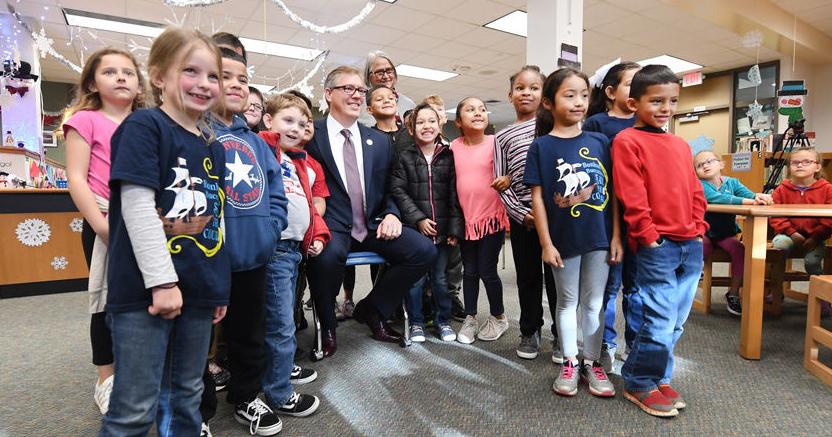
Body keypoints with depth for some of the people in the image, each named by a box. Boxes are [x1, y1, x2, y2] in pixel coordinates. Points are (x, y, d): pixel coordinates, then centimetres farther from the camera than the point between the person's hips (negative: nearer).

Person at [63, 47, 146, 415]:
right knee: (109, 301, 6)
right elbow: (76, 179, -8)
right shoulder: (85, 120, -1)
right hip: (107, 226, -4)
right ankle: (106, 380, 22)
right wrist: (100, 224, -19)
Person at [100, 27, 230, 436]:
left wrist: (220, 286, 14)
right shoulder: (144, 126, -7)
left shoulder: (214, 147, 13)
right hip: (145, 289, -6)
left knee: (186, 398, 17)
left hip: (198, 290, 7)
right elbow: (137, 206, -15)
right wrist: (162, 281, -18)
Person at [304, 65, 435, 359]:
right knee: (329, 254, -37)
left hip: (371, 225, 5)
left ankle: (372, 309, 8)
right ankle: (326, 325, -3)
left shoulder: (379, 141, 16)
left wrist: (391, 214, -3)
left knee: (424, 250, -15)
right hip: (332, 227, -4)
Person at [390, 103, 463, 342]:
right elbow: (397, 190, -3)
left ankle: (443, 320, 28)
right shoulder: (405, 156, 2)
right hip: (414, 228, -1)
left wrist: (455, 228, -3)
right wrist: (418, 218, -11)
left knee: (440, 278, 10)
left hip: (441, 229, 1)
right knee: (415, 278, 3)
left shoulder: (448, 156, 5)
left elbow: (454, 194, 3)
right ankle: (416, 322, 22)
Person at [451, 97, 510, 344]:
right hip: (466, 219, 3)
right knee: (469, 271, 12)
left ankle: (498, 317, 26)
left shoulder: (495, 142, -7)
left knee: (487, 271, 3)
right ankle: (470, 319, 27)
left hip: (492, 217, -3)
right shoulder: (454, 147, 3)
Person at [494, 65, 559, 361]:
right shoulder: (503, 136, 11)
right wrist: (520, 214, -5)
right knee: (528, 276, 10)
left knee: (556, 275, 3)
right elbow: (500, 182, 6)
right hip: (522, 217, 2)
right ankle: (530, 332, 26)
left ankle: (561, 336, 17)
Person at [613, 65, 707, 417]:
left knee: (676, 321, 13)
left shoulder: (681, 145, 17)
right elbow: (631, 196, -13)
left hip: (691, 244, 8)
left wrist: (699, 228, 10)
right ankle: (637, 383, 14)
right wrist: (648, 235, -14)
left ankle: (659, 377, 29)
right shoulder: (627, 141, -7)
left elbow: (694, 191, 20)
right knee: (660, 322, -5)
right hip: (656, 245, -7)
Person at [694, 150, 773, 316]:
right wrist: (748, 201, -36)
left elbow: (747, 193, -12)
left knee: (740, 249, -21)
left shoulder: (732, 182, 4)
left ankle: (733, 293, -3)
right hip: (704, 232, -4)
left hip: (726, 233, 4)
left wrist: (759, 196, -36)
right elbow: (716, 198, -28)